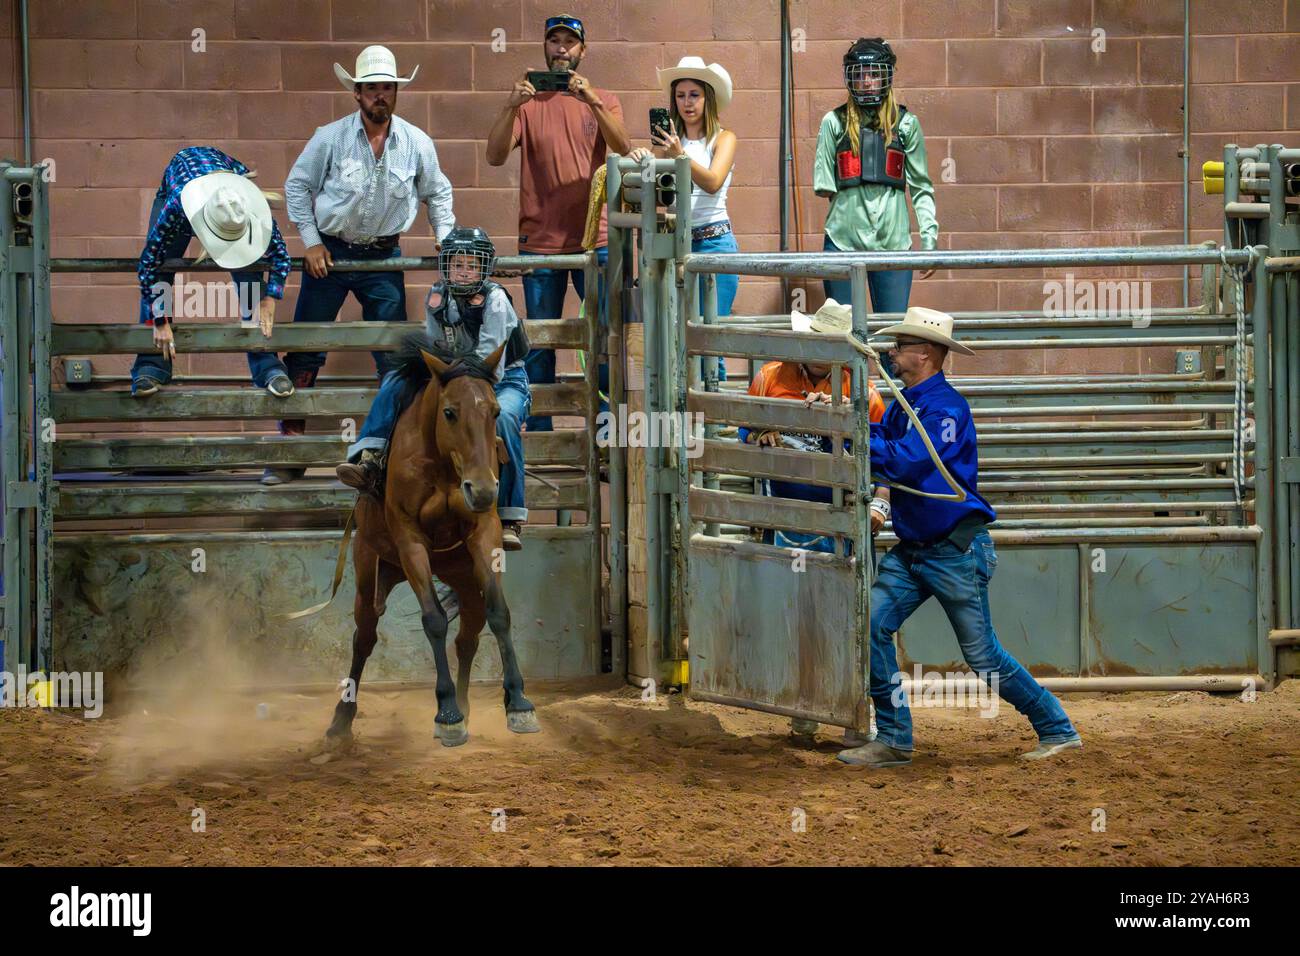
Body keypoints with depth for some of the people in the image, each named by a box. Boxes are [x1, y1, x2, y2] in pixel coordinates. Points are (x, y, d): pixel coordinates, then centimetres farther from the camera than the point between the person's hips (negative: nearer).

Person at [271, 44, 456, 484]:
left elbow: (438, 193, 13)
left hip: (383, 257, 1)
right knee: (305, 350, 1)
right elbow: (297, 185, 0)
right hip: (330, 252, -1)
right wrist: (311, 241, -6)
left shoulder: (416, 143, -2)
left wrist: (446, 242, 4)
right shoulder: (330, 138, -9)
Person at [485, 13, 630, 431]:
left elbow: (622, 148, -10)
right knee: (540, 344, 1)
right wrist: (511, 107, -22)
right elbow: (495, 155, -7)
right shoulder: (528, 102, 6)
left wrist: (592, 102, -24)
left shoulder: (602, 101, 8)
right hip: (540, 240, 0)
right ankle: (537, 433, 7)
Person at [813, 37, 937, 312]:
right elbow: (823, 184, 5)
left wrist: (929, 239, 0)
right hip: (844, 238, 0)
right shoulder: (835, 122, 7)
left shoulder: (906, 124, 7)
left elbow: (922, 187, 6)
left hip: (893, 240, 0)